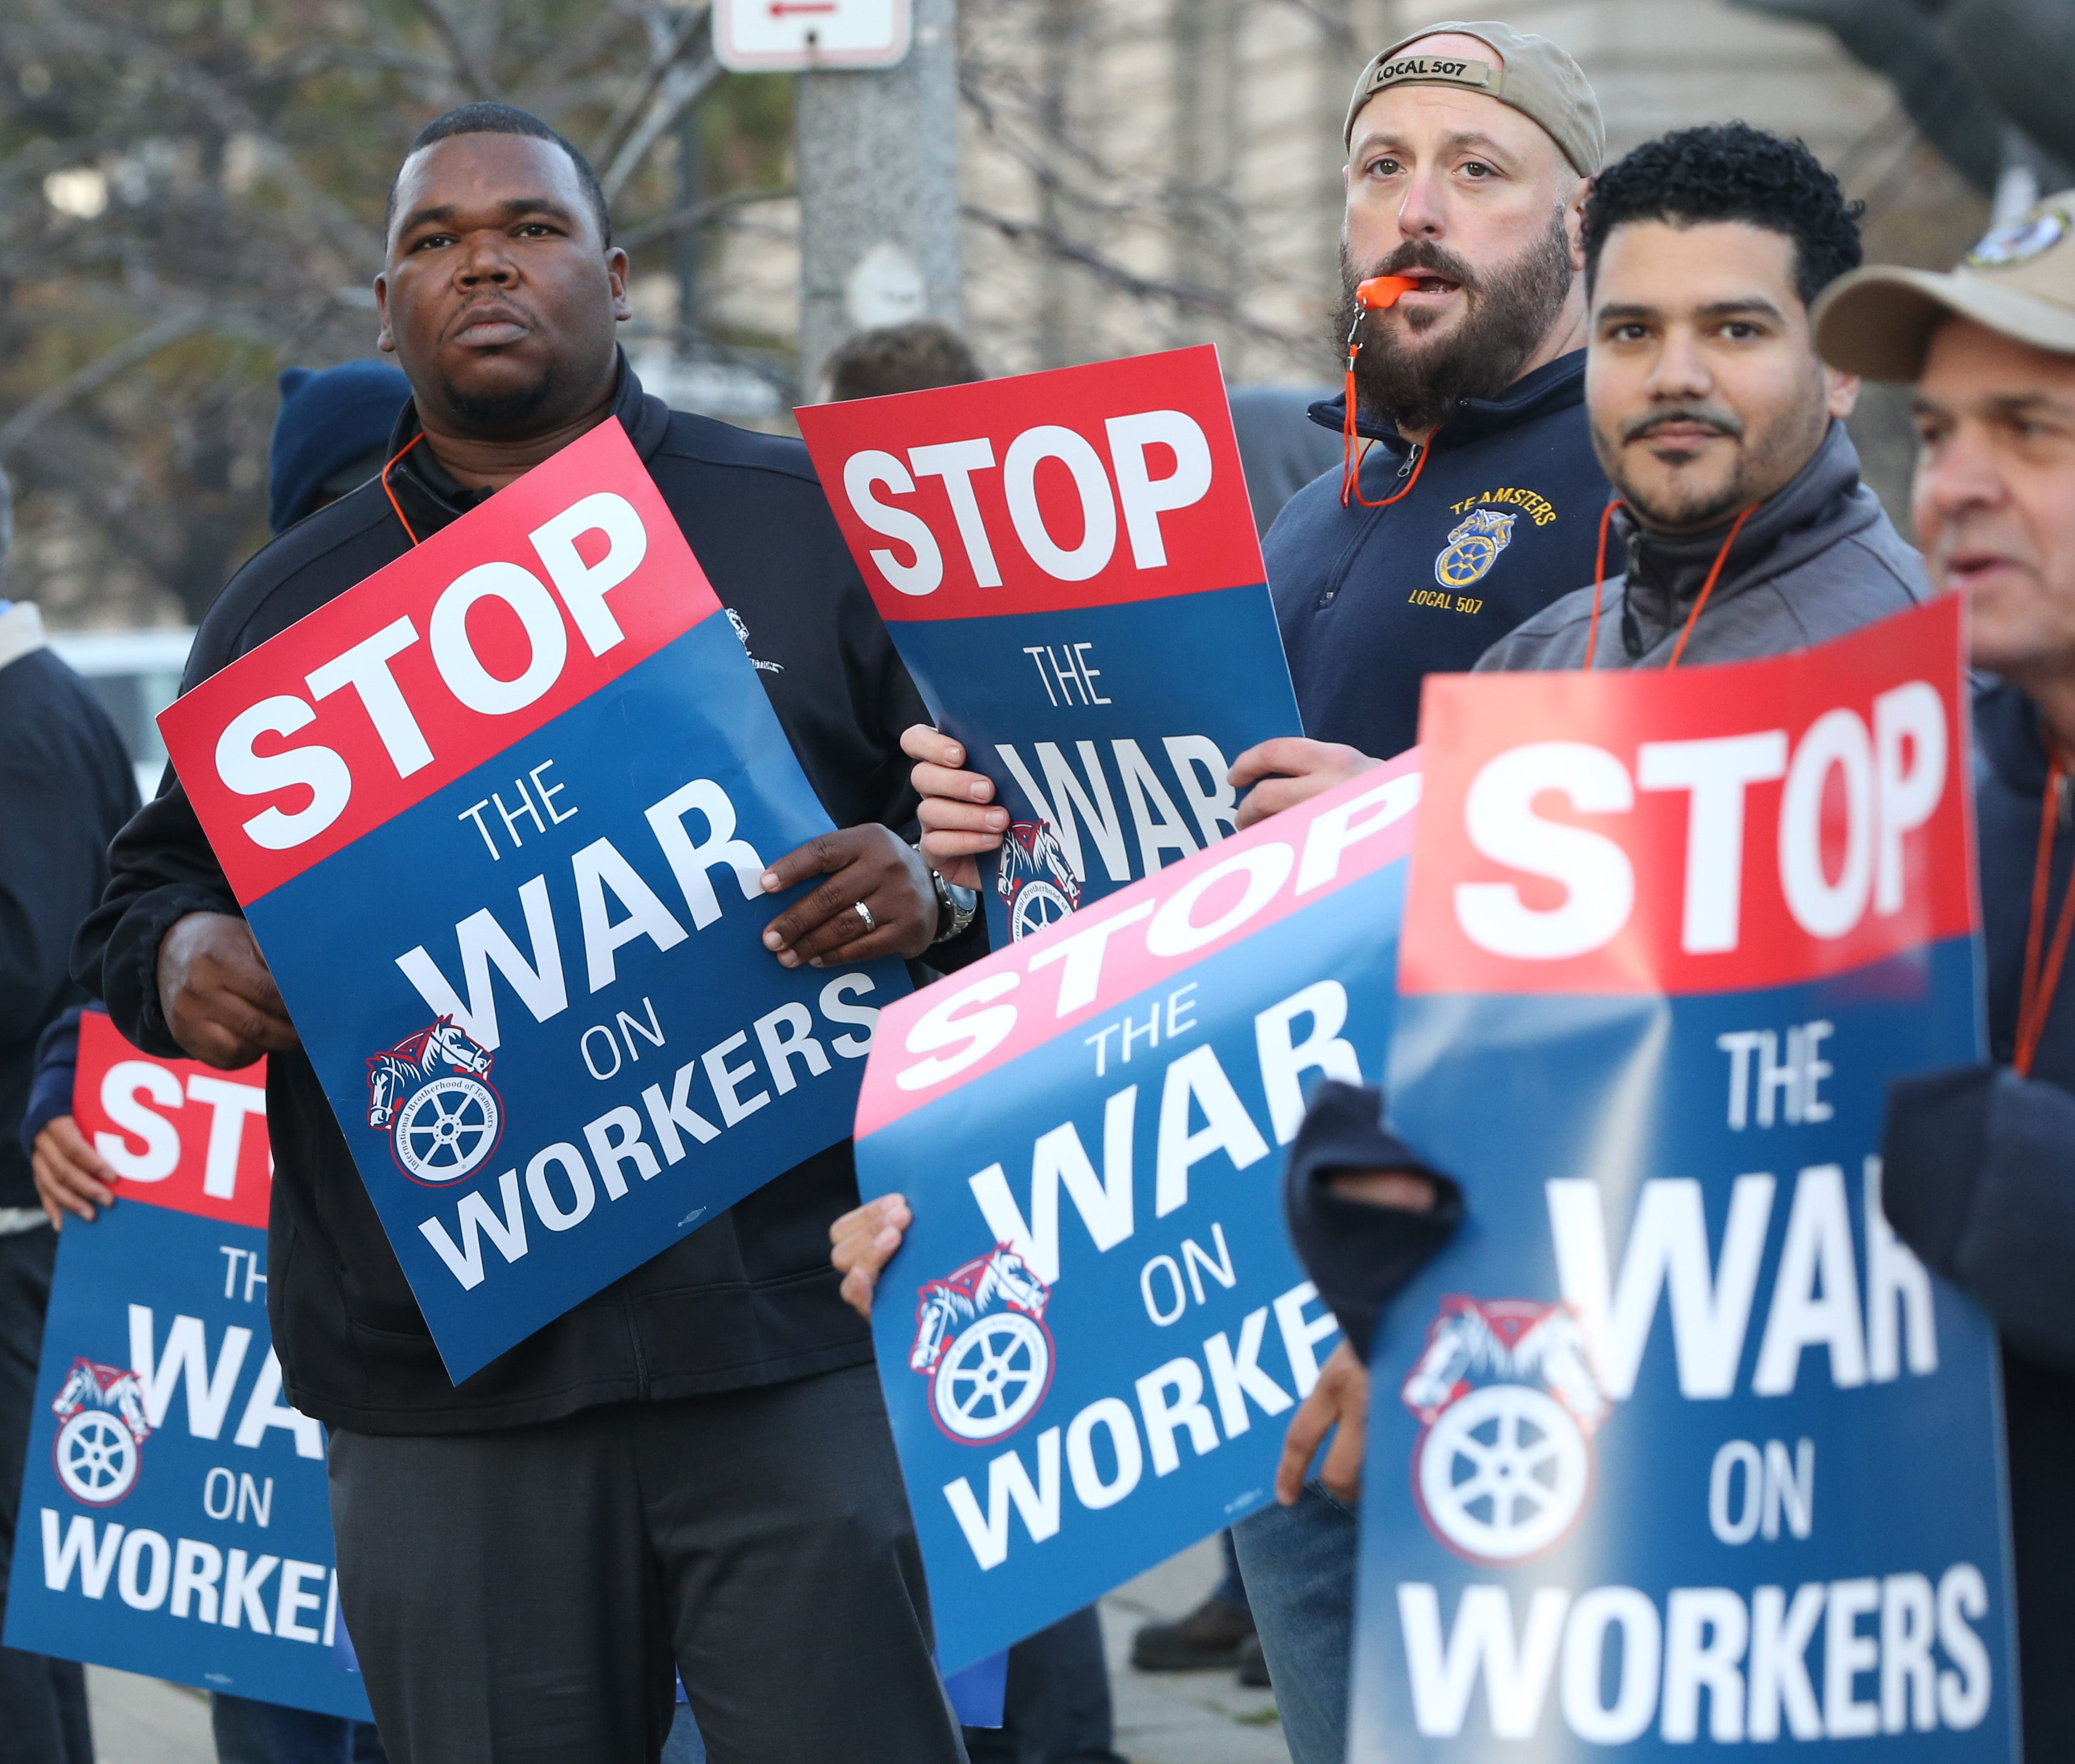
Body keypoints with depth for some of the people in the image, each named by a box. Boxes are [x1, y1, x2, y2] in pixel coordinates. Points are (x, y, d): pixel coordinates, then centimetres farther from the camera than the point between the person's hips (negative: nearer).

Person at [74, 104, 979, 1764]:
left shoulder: (814, 529, 9)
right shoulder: (286, 609, 16)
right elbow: (145, 897, 22)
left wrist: (931, 890, -12)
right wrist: (180, 961, -1)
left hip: (794, 1341, -2)